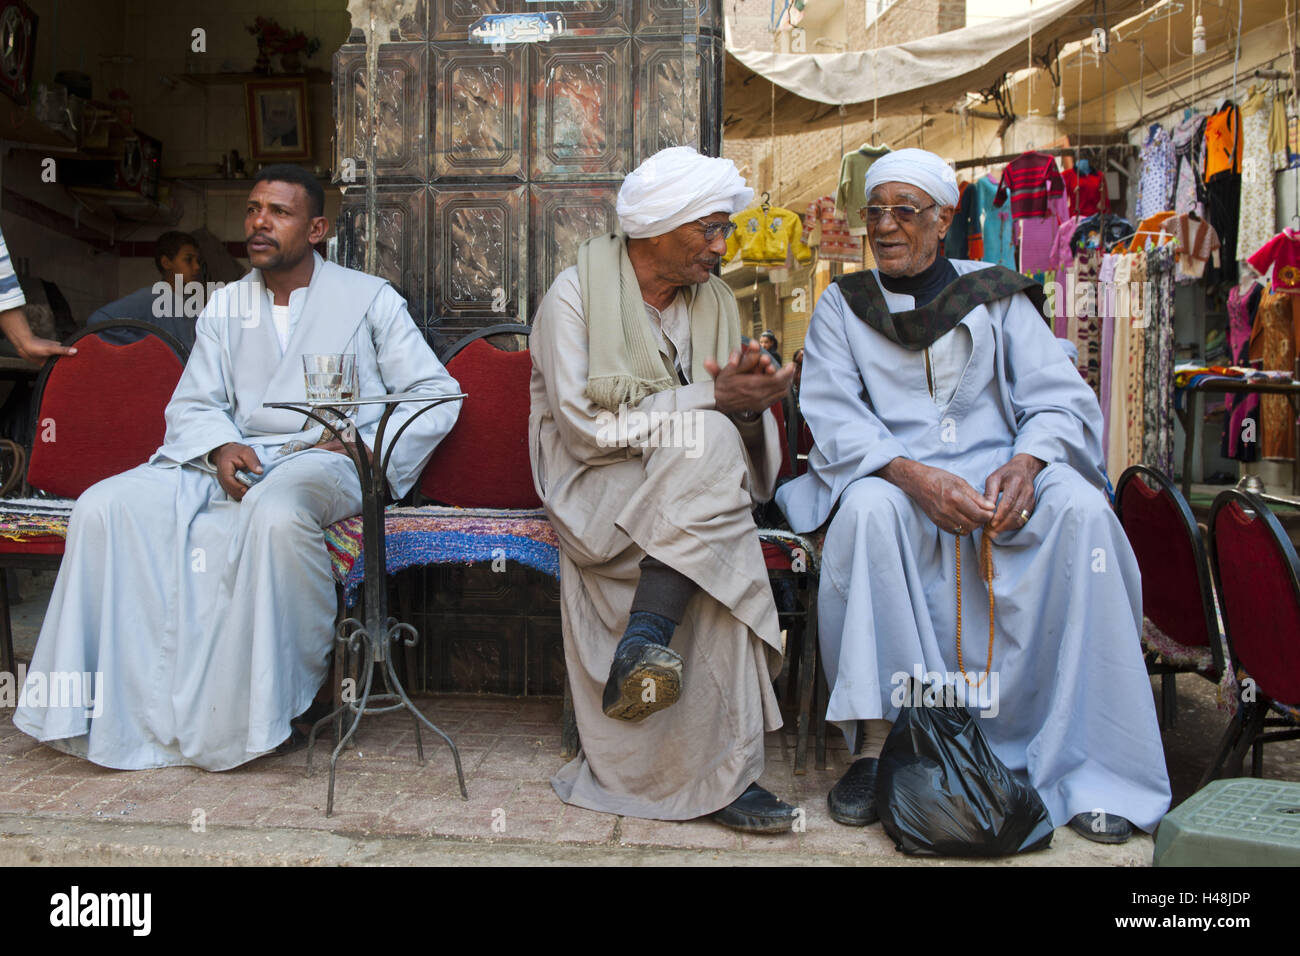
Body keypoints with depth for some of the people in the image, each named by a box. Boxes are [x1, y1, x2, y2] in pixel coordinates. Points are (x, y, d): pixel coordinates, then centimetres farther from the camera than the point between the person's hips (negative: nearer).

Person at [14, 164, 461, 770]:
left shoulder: (368, 299, 7)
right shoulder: (226, 306, 21)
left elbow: (437, 392, 2)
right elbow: (191, 403, 17)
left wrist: (366, 445, -12)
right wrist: (220, 447, -8)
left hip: (323, 459, -5)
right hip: (231, 460, 5)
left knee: (276, 514, -40)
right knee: (106, 506, -18)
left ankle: (274, 704, -23)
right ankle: (112, 709, -14)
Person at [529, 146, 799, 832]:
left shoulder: (714, 301, 13)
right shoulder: (576, 294, -4)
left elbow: (741, 431, 8)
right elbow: (584, 427, -16)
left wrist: (747, 404, -18)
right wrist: (710, 401, -19)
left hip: (693, 487, 5)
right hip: (597, 487, -5)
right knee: (707, 443, -33)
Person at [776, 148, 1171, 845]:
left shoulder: (997, 297, 14)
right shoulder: (841, 308, 11)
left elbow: (1062, 399, 5)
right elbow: (834, 421, -4)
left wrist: (1026, 462, -18)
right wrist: (913, 475, -23)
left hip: (1000, 472, 1)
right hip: (893, 476, -1)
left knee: (1081, 509, -29)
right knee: (869, 508, -35)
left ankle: (1090, 764, -24)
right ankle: (877, 743, -29)